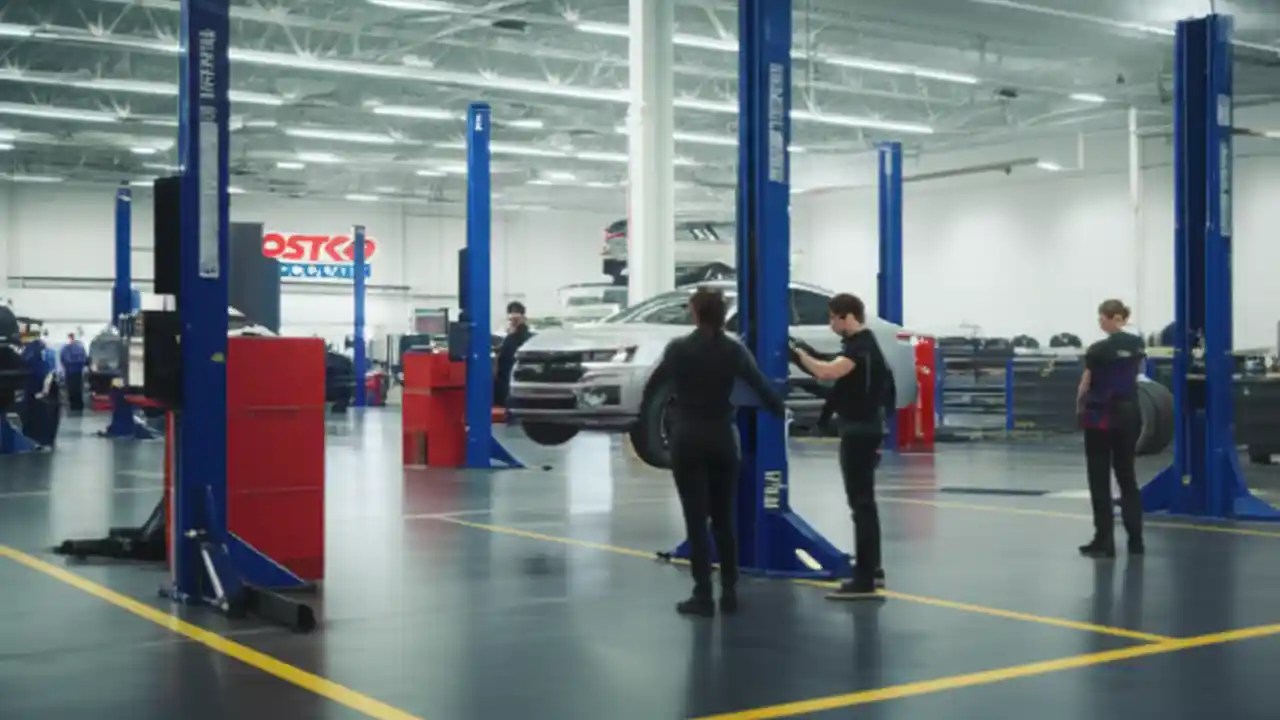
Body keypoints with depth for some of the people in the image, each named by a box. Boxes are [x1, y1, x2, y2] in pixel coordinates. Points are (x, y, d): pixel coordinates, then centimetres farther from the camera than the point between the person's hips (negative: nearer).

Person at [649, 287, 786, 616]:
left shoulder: (679, 348, -7)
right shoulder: (734, 350, -1)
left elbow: (654, 386, 0)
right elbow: (761, 388, 1)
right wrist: (781, 410, 19)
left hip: (688, 440, -3)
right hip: (722, 440, 3)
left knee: (696, 520, 0)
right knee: (724, 520, 12)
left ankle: (703, 596, -1)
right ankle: (729, 594, 13)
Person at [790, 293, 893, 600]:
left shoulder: (861, 346, -18)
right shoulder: (860, 343, 15)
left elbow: (828, 372, -33)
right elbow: (836, 372, 12)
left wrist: (801, 354, -19)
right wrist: (809, 358, -2)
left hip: (861, 431, -11)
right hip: (861, 429, 11)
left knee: (861, 502, -11)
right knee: (864, 500, 19)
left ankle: (864, 580, -12)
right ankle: (872, 567, 30)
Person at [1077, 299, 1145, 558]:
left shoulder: (1098, 349, -14)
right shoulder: (1137, 344, 6)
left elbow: (1085, 385, -4)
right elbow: (1136, 374, 13)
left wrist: (1080, 407, 13)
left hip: (1101, 417, -6)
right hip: (1129, 414, 6)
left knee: (1100, 481, 0)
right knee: (1127, 477, 13)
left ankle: (1104, 542, 1)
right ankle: (1136, 540, 13)